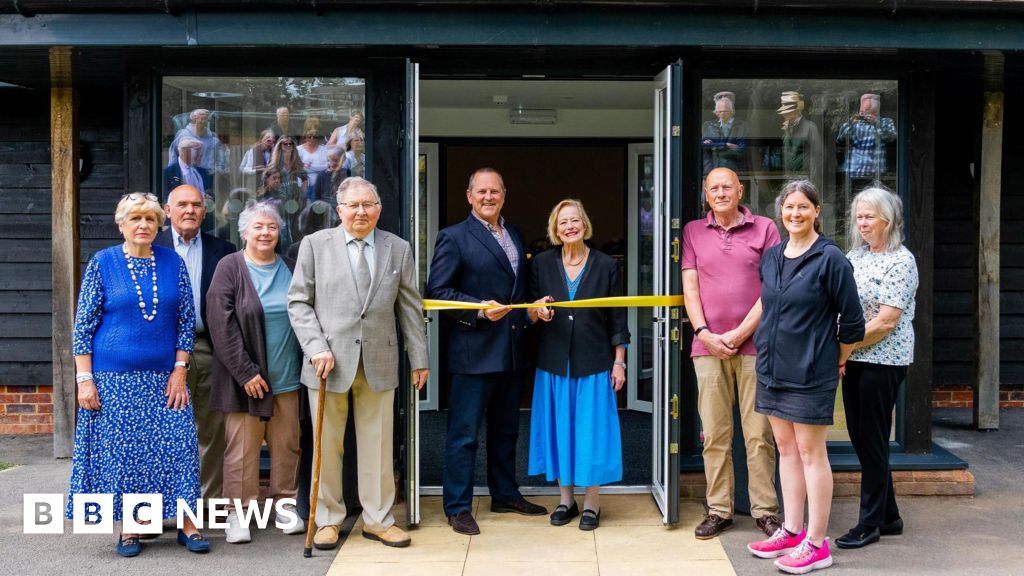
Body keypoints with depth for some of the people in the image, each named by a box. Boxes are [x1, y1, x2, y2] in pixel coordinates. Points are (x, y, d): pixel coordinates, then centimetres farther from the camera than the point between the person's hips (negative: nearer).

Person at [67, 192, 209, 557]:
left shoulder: (173, 263, 5)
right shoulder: (102, 263, 0)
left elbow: (186, 321, 6)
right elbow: (83, 325, -1)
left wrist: (180, 371, -2)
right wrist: (85, 379, -7)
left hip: (164, 378, 2)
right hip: (115, 378, -1)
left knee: (178, 446, -2)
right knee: (121, 451, 3)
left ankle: (187, 524, 9)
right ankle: (130, 528, 17)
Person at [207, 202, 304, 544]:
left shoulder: (291, 270, 9)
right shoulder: (230, 268, -3)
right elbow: (222, 325, -10)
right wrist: (246, 372, -14)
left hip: (286, 376, 4)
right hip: (246, 376, -4)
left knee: (287, 444, 9)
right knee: (242, 446, 1)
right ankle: (236, 513, 12)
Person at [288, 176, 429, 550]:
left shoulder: (398, 249, 7)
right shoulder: (315, 244, 2)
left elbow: (410, 308, 10)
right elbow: (299, 301, 2)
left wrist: (419, 358, 9)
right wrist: (316, 347, -10)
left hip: (379, 363, 1)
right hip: (329, 362, -1)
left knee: (377, 446, 7)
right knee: (327, 445, 7)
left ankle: (378, 520, 20)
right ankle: (328, 520, 21)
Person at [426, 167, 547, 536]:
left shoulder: (515, 235, 15)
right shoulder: (454, 238, -6)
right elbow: (437, 291, -11)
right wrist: (480, 309, -20)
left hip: (512, 350, 7)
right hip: (473, 350, -7)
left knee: (506, 429, 18)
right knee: (463, 433, -1)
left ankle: (505, 494, 31)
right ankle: (457, 507, 8)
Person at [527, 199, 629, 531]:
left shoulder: (605, 265, 1)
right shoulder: (542, 263, 4)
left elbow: (617, 318, 3)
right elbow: (529, 313, 9)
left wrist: (619, 362, 0)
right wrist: (537, 311, -15)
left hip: (594, 363, -2)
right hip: (554, 361, 2)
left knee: (592, 428, 2)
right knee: (558, 427, 7)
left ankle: (592, 503, 15)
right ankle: (565, 499, 21)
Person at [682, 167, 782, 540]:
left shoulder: (765, 229, 5)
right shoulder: (693, 232, 12)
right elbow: (690, 286, 7)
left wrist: (739, 333, -7)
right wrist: (704, 334, -5)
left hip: (753, 344, -2)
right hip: (708, 345, 2)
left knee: (759, 433, 0)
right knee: (714, 435, 5)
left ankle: (765, 511, 10)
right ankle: (719, 511, 13)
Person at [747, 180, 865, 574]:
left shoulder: (830, 259, -11)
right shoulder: (771, 257, 8)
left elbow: (852, 320, -8)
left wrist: (837, 361, 3)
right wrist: (769, 350, 16)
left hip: (810, 374, -6)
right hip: (772, 368, 7)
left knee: (811, 453, 0)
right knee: (786, 448, 13)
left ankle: (816, 544, 9)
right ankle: (792, 531, 24)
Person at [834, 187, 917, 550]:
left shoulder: (900, 261, -10)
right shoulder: (854, 256, 12)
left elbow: (886, 321, -16)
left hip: (882, 360, -8)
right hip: (853, 359, 8)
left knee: (872, 439, -1)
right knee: (860, 436, 11)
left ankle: (870, 524, 11)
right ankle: (889, 517, 24)